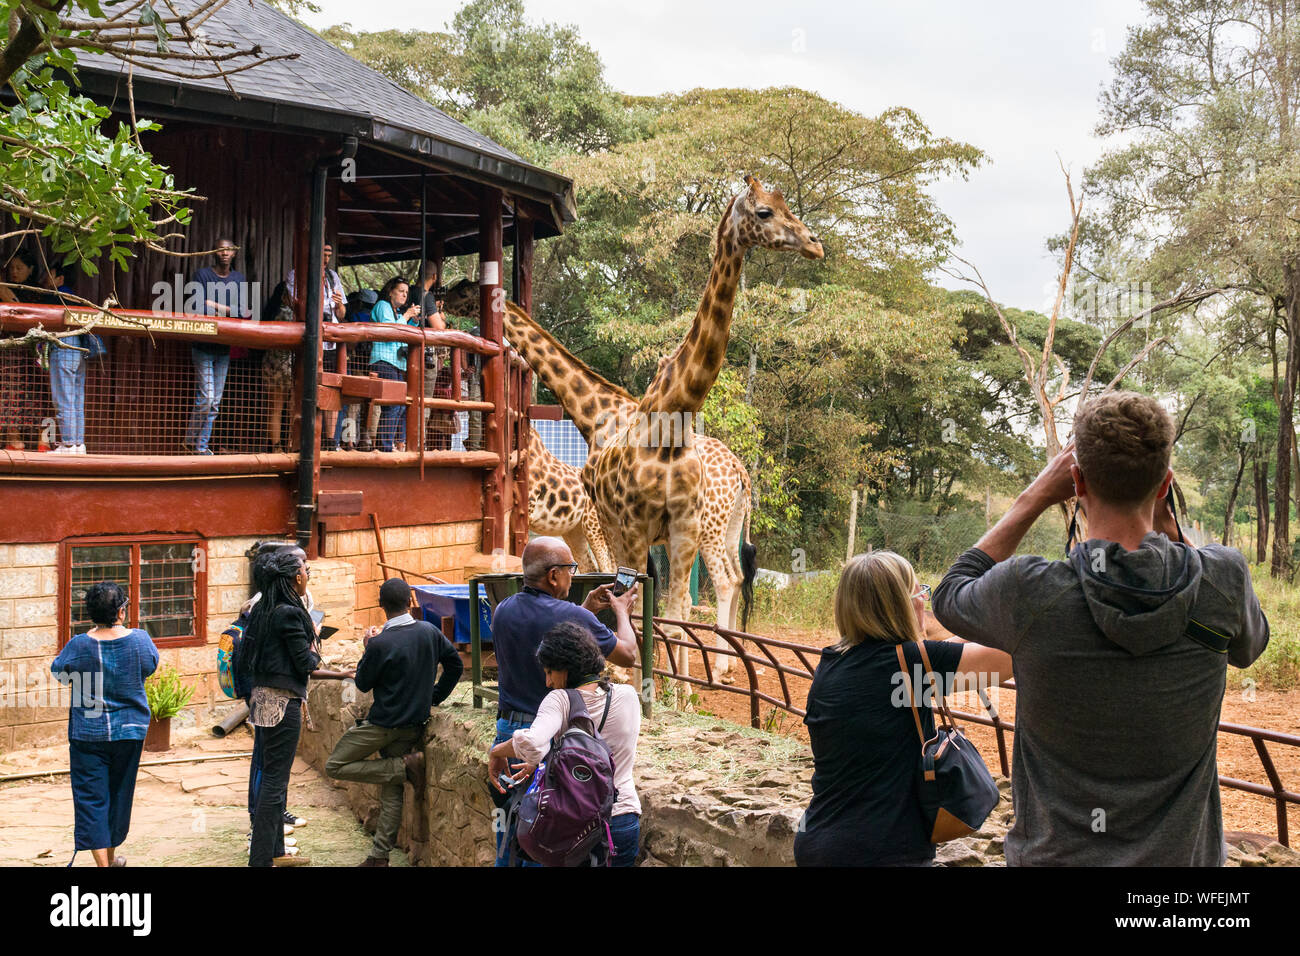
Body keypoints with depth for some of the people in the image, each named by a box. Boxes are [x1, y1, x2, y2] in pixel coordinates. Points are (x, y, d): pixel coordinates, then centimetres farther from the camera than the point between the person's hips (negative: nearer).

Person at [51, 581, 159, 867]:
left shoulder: (77, 646, -14)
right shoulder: (139, 640, -12)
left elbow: (58, 673, 5)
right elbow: (151, 665, 9)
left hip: (87, 734, -2)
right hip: (129, 732, 2)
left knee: (90, 799, 3)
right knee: (119, 794, 17)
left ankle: (102, 861, -3)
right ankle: (111, 857, 33)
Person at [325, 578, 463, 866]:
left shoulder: (380, 644, -20)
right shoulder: (430, 632, -3)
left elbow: (363, 683, -6)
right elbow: (455, 665, 9)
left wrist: (368, 647, 5)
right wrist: (434, 698, 19)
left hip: (382, 724, -6)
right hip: (414, 726, 6)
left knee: (334, 766, 5)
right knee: (392, 792, 12)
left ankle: (406, 766, -4)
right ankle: (379, 856, 12)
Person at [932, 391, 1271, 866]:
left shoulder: (1027, 592, -24)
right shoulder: (1224, 581, -17)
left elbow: (950, 597, 0)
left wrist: (1034, 497, 0)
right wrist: (1168, 528, 2)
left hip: (1055, 854, -1)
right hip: (1183, 854, 2)